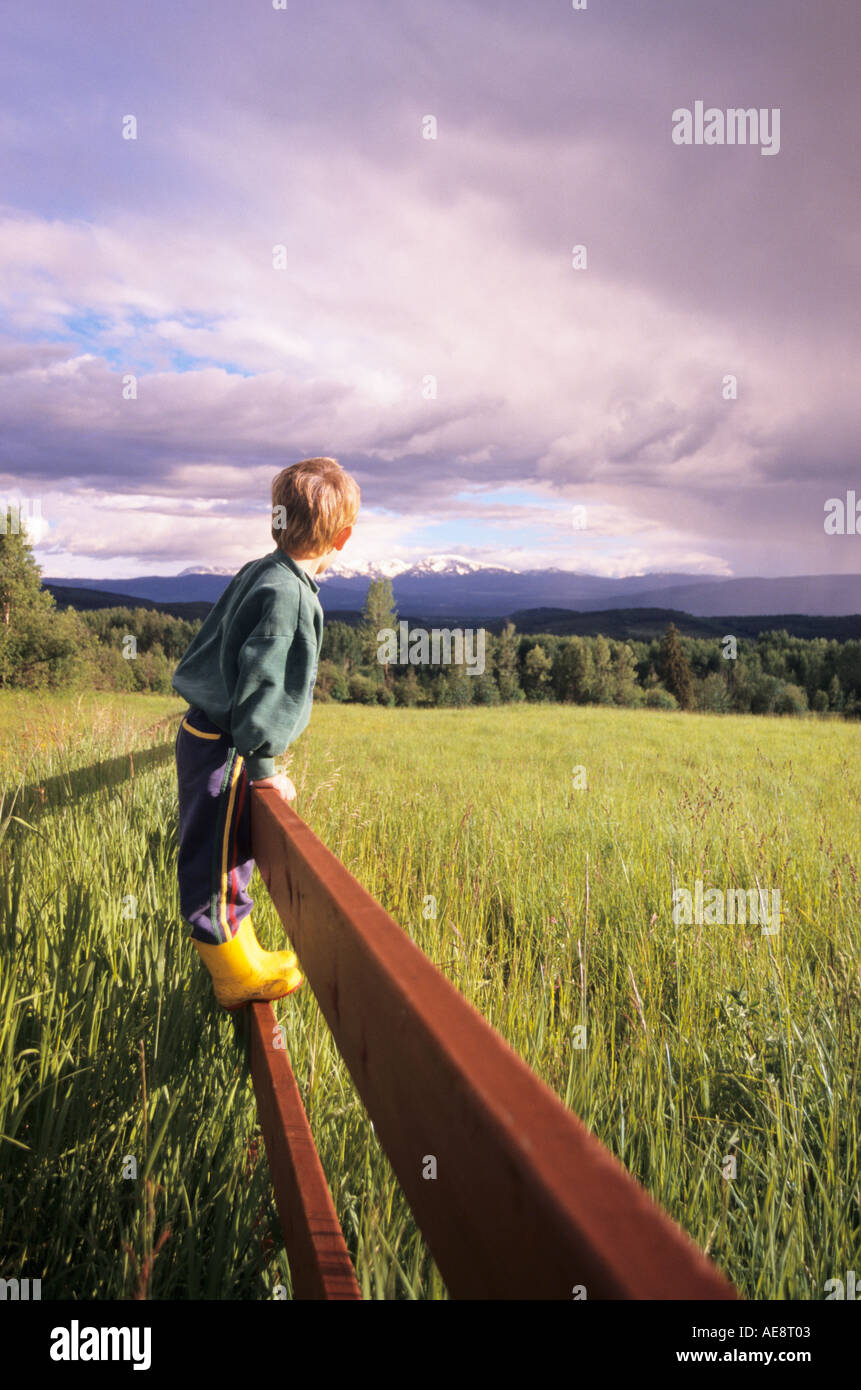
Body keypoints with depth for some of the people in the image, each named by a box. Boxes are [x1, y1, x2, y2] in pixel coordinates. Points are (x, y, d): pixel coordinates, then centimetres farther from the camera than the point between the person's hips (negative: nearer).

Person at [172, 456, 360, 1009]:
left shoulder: (259, 572, 6)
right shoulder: (288, 594, -22)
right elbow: (259, 685, -23)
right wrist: (263, 767, -14)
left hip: (205, 731, 9)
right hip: (223, 751, -9)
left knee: (227, 858, 20)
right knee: (216, 864, 6)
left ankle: (242, 954, 36)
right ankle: (237, 977, 20)